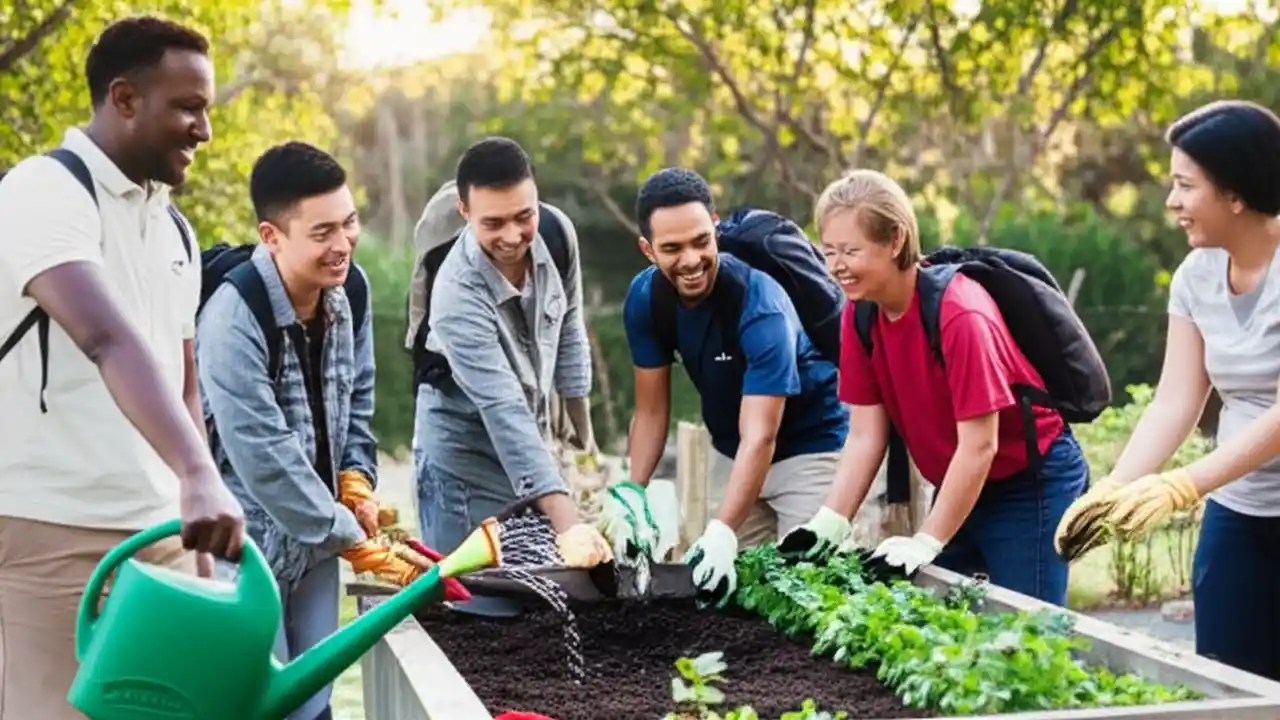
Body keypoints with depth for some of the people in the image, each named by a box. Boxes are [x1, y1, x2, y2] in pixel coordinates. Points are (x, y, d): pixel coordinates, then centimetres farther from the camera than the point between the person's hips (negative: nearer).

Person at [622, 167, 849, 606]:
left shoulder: (760, 305, -30)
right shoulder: (645, 297, -13)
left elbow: (760, 438, -37)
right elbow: (651, 411, -6)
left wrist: (721, 533, -48)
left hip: (809, 446, -5)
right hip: (731, 452, 5)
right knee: (733, 582, 5)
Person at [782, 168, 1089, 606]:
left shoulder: (959, 313, -26)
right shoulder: (859, 315, -4)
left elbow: (979, 447, -24)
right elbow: (865, 435, -2)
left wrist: (926, 543, -22)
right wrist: (828, 525, -12)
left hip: (1031, 484, -7)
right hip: (957, 486, 7)